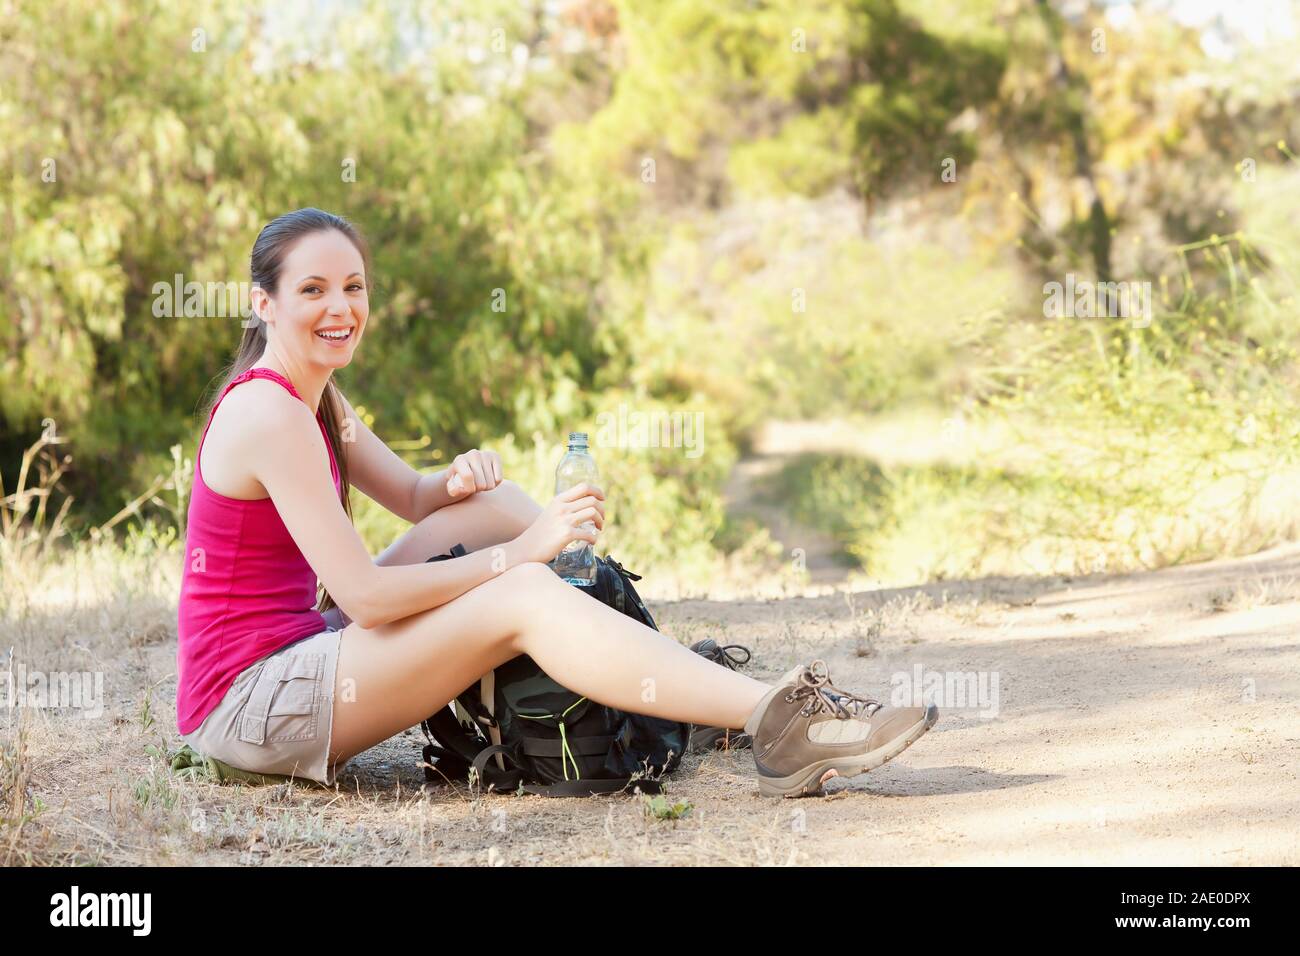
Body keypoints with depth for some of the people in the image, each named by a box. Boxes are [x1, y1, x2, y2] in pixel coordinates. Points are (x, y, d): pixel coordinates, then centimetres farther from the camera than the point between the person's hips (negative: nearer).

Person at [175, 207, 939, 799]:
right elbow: (364, 594, -22)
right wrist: (516, 554, -19)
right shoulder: (269, 415, -17)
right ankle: (779, 722, -28)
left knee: (490, 503, 5)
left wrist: (461, 480, -2)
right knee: (524, 598, -23)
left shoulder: (314, 399, 13)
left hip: (301, 649, 10)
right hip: (250, 699, -10)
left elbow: (412, 496, 22)